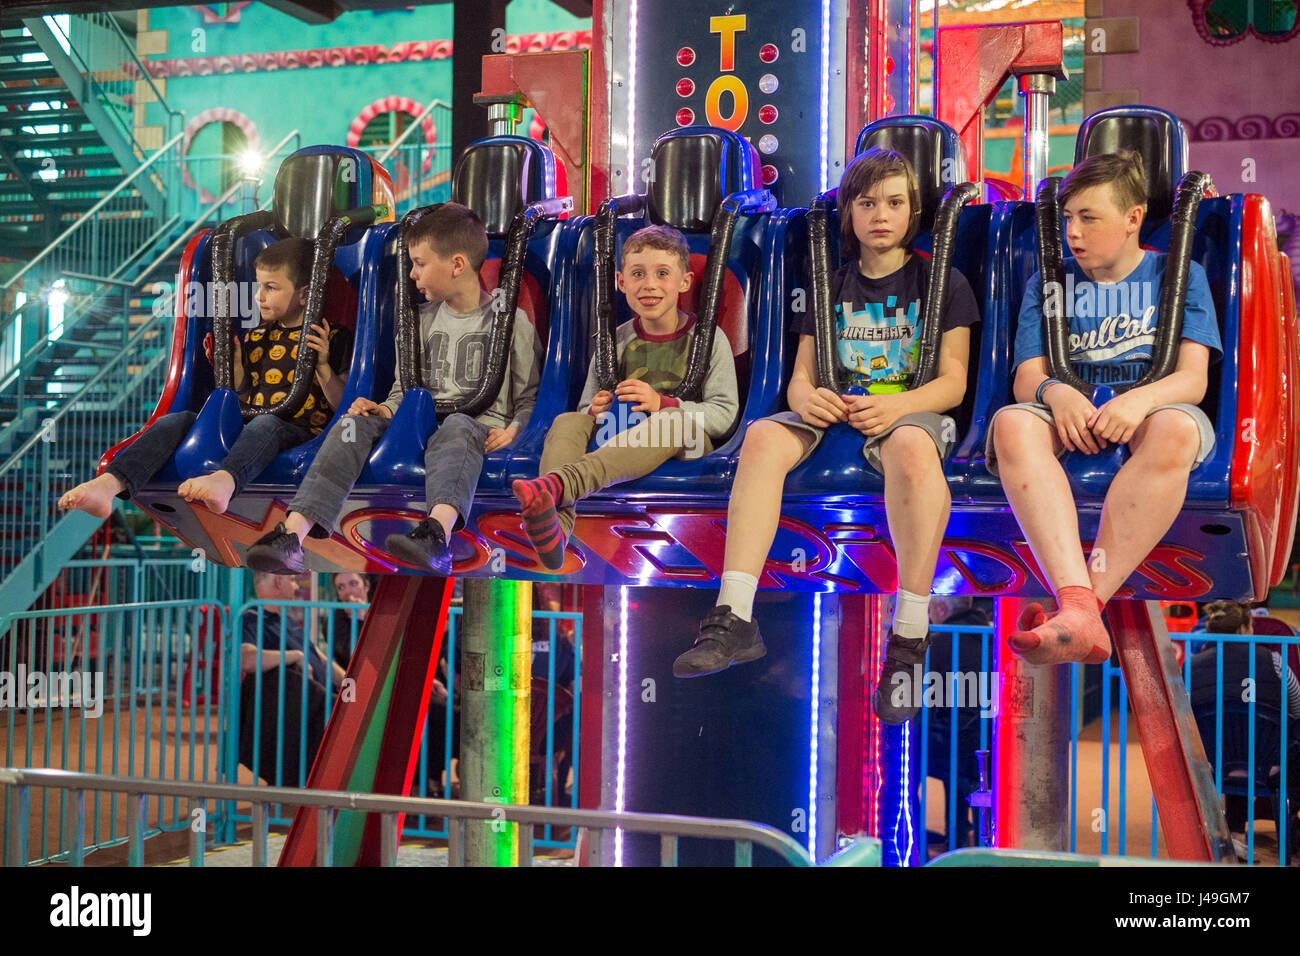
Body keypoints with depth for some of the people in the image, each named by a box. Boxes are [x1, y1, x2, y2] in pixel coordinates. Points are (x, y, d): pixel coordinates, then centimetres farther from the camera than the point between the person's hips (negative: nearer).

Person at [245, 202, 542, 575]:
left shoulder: (510, 320, 5)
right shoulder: (423, 320, 20)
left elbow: (531, 397, 5)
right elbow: (405, 389, 24)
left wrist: (513, 431, -15)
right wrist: (385, 409, 1)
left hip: (482, 429, -5)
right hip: (423, 424, 5)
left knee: (456, 426, -40)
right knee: (356, 423, -22)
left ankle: (438, 532, -70)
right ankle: (292, 534, -40)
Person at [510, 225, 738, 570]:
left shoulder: (709, 339, 5)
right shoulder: (614, 343, 13)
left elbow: (724, 414, -4)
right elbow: (586, 409, 19)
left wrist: (663, 404, -19)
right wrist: (596, 413, -8)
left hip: (686, 449, -3)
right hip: (621, 444, 3)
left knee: (676, 421, -38)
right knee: (567, 422, -25)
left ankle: (555, 484, -57)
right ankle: (555, 524, -56)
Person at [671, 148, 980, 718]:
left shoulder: (940, 282, 10)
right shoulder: (831, 287, 21)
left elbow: (952, 383, 2)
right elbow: (801, 376, 15)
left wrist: (896, 405, -20)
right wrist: (807, 398, -12)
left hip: (911, 410, -3)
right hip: (834, 413, 4)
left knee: (912, 445, -41)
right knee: (764, 435, -29)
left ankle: (909, 639, -42)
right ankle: (734, 618, -37)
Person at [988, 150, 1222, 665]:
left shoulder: (1179, 274, 14)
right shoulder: (1049, 283, 20)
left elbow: (1193, 378, 1)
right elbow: (1026, 378, 9)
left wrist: (1140, 399, -23)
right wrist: (1055, 391, -18)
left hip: (1147, 413, -1)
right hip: (1070, 414, 2)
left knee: (1174, 431, -40)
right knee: (1012, 424, -35)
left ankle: (1082, 604, -43)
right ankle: (1079, 610, -51)